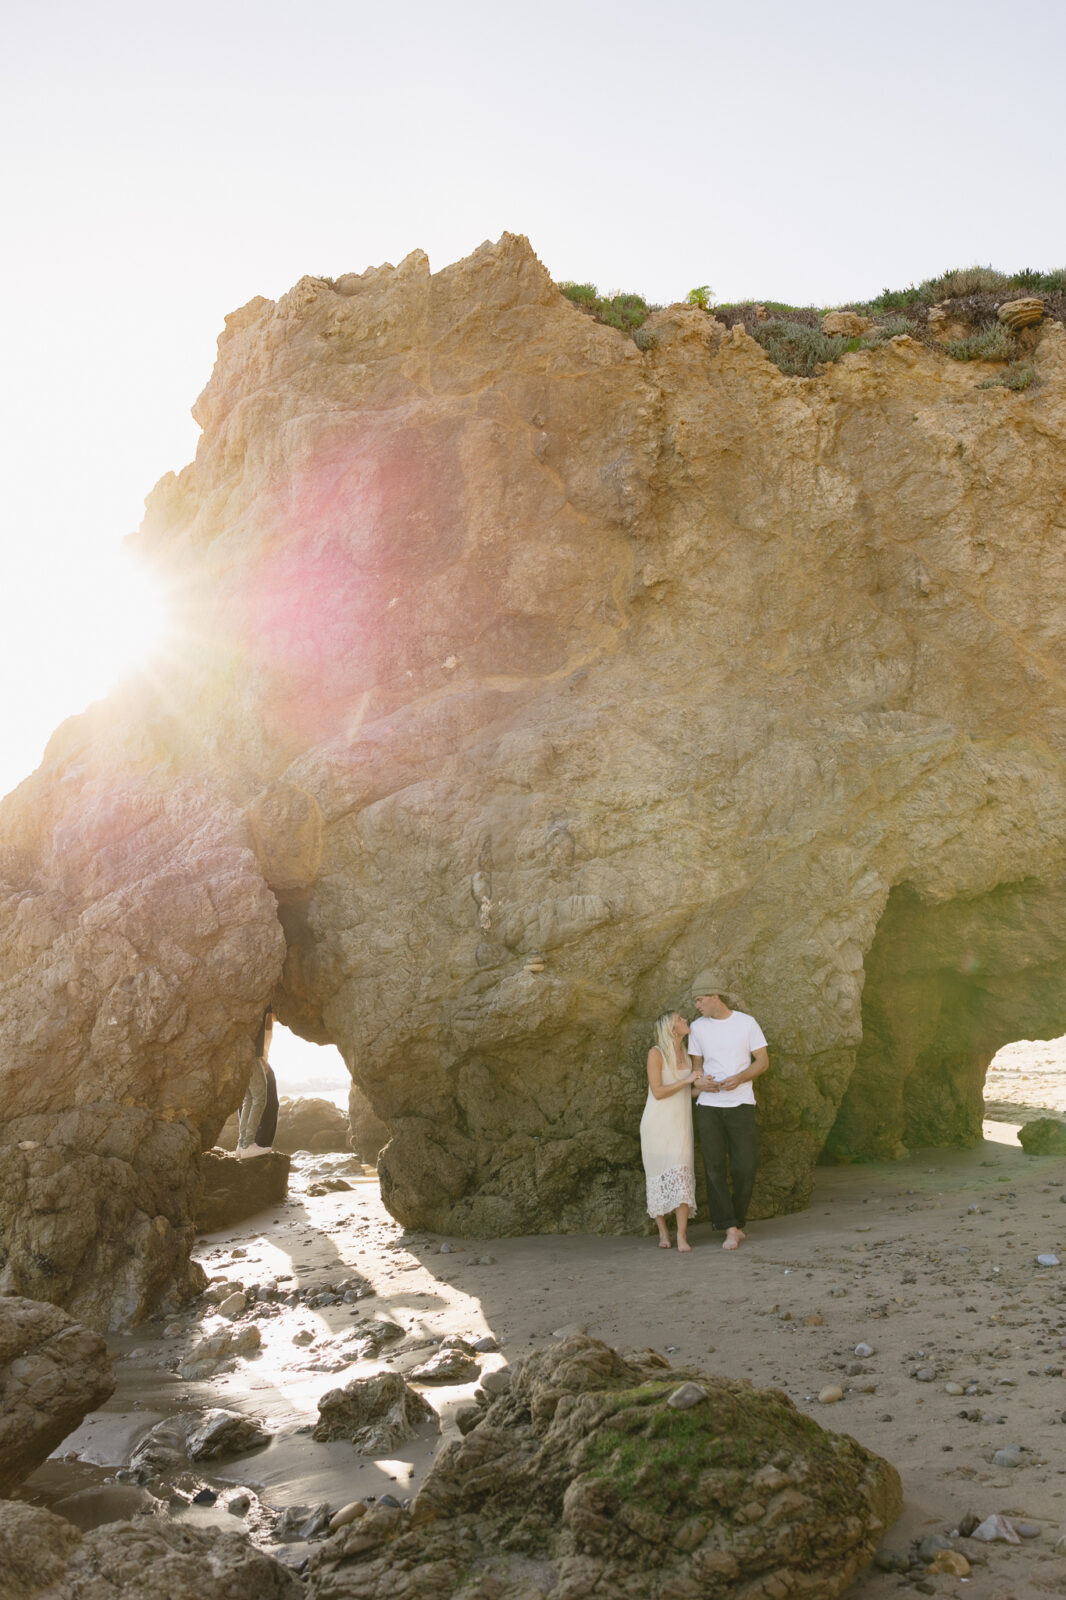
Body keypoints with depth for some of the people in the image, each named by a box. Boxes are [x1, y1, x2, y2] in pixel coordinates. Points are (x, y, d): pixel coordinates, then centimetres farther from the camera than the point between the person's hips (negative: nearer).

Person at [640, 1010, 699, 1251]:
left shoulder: (685, 1053, 10)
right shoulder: (656, 1053, -8)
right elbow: (658, 1092, -13)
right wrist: (687, 1080, -14)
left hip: (680, 1123, 4)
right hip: (658, 1123, -4)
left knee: (681, 1175, -8)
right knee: (659, 1176, 1)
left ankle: (682, 1236, -10)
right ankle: (663, 1232, 15)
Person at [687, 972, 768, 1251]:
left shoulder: (747, 1023, 0)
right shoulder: (697, 1027, 6)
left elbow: (763, 1061, 2)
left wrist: (740, 1078, -15)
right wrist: (698, 1083, -8)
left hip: (741, 1105, -1)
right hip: (709, 1106, 1)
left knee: (745, 1168, -3)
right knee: (715, 1168, -4)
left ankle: (737, 1220, 18)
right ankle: (731, 1229, -1)